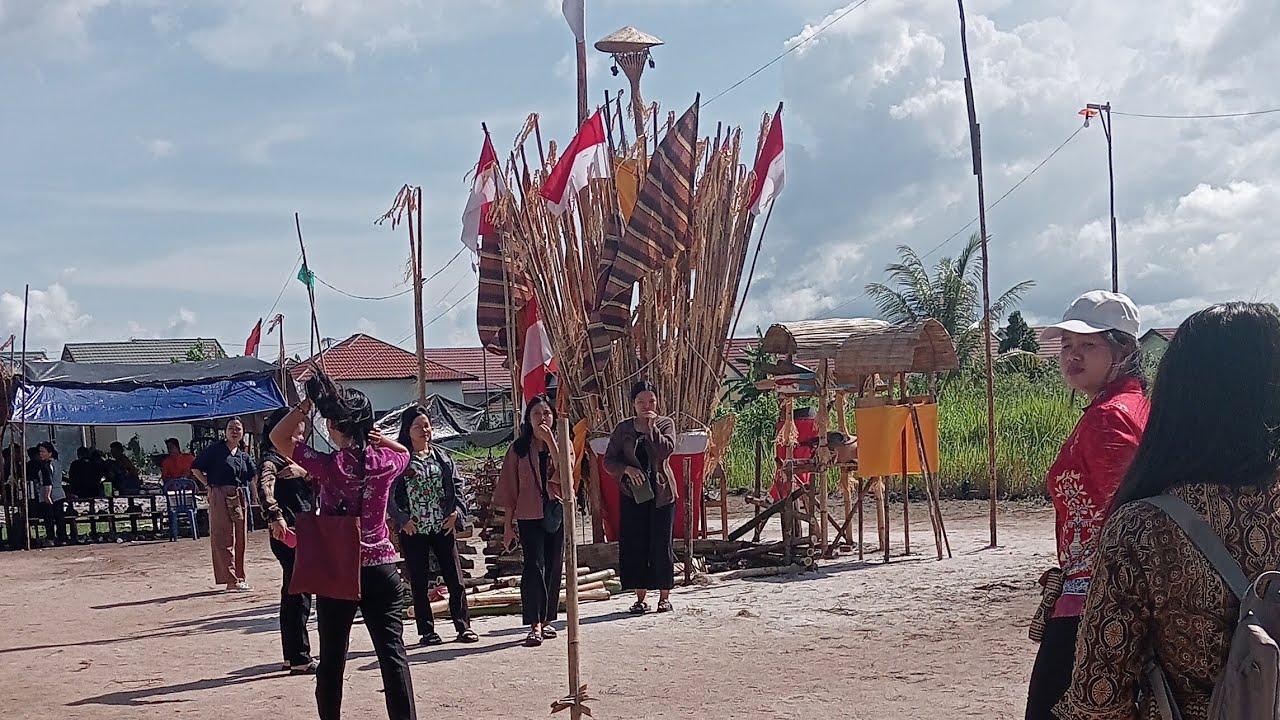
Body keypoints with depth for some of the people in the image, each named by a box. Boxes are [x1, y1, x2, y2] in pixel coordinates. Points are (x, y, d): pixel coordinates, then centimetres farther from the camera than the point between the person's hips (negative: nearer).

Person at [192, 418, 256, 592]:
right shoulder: (215, 449, -1)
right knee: (224, 539, -7)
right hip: (220, 497, -6)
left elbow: (254, 473, 24)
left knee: (239, 540, 9)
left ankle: (239, 577, 17)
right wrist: (208, 485, -5)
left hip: (239, 498, 6)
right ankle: (232, 580, -9)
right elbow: (196, 468, 0)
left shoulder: (244, 455, 15)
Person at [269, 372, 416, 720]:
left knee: (332, 658, 11)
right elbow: (404, 452, 24)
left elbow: (278, 437, 1)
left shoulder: (329, 465, -12)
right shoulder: (385, 462, -3)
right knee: (392, 652, 1)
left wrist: (307, 403, 0)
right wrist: (374, 435, 8)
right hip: (381, 568, 2)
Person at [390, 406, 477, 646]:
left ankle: (463, 626, 10)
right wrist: (403, 520, -13)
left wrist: (457, 511, -1)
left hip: (443, 527, 3)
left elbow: (457, 484, 11)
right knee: (419, 583, 4)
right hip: (413, 530, -3)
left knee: (455, 579, 2)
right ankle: (426, 631, 12)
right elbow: (389, 494, -6)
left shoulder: (441, 457, 9)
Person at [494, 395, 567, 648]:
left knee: (554, 567, 6)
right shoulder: (519, 448, 5)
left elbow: (564, 474, -12)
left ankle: (547, 620, 17)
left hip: (557, 513, 2)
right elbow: (509, 487, 6)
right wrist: (508, 523, 2)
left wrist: (550, 441, -16)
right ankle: (535, 624, -15)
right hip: (529, 514, -2)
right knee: (534, 565, -13)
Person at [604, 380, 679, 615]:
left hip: (661, 492, -2)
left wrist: (651, 428, -16)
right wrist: (627, 469, -13)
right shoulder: (623, 429, 6)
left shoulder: (666, 424, 3)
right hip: (632, 493, 2)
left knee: (661, 544, -1)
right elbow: (609, 461, 4)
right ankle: (640, 597, 9)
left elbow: (666, 450, -15)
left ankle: (664, 596, 8)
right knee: (634, 545, 1)